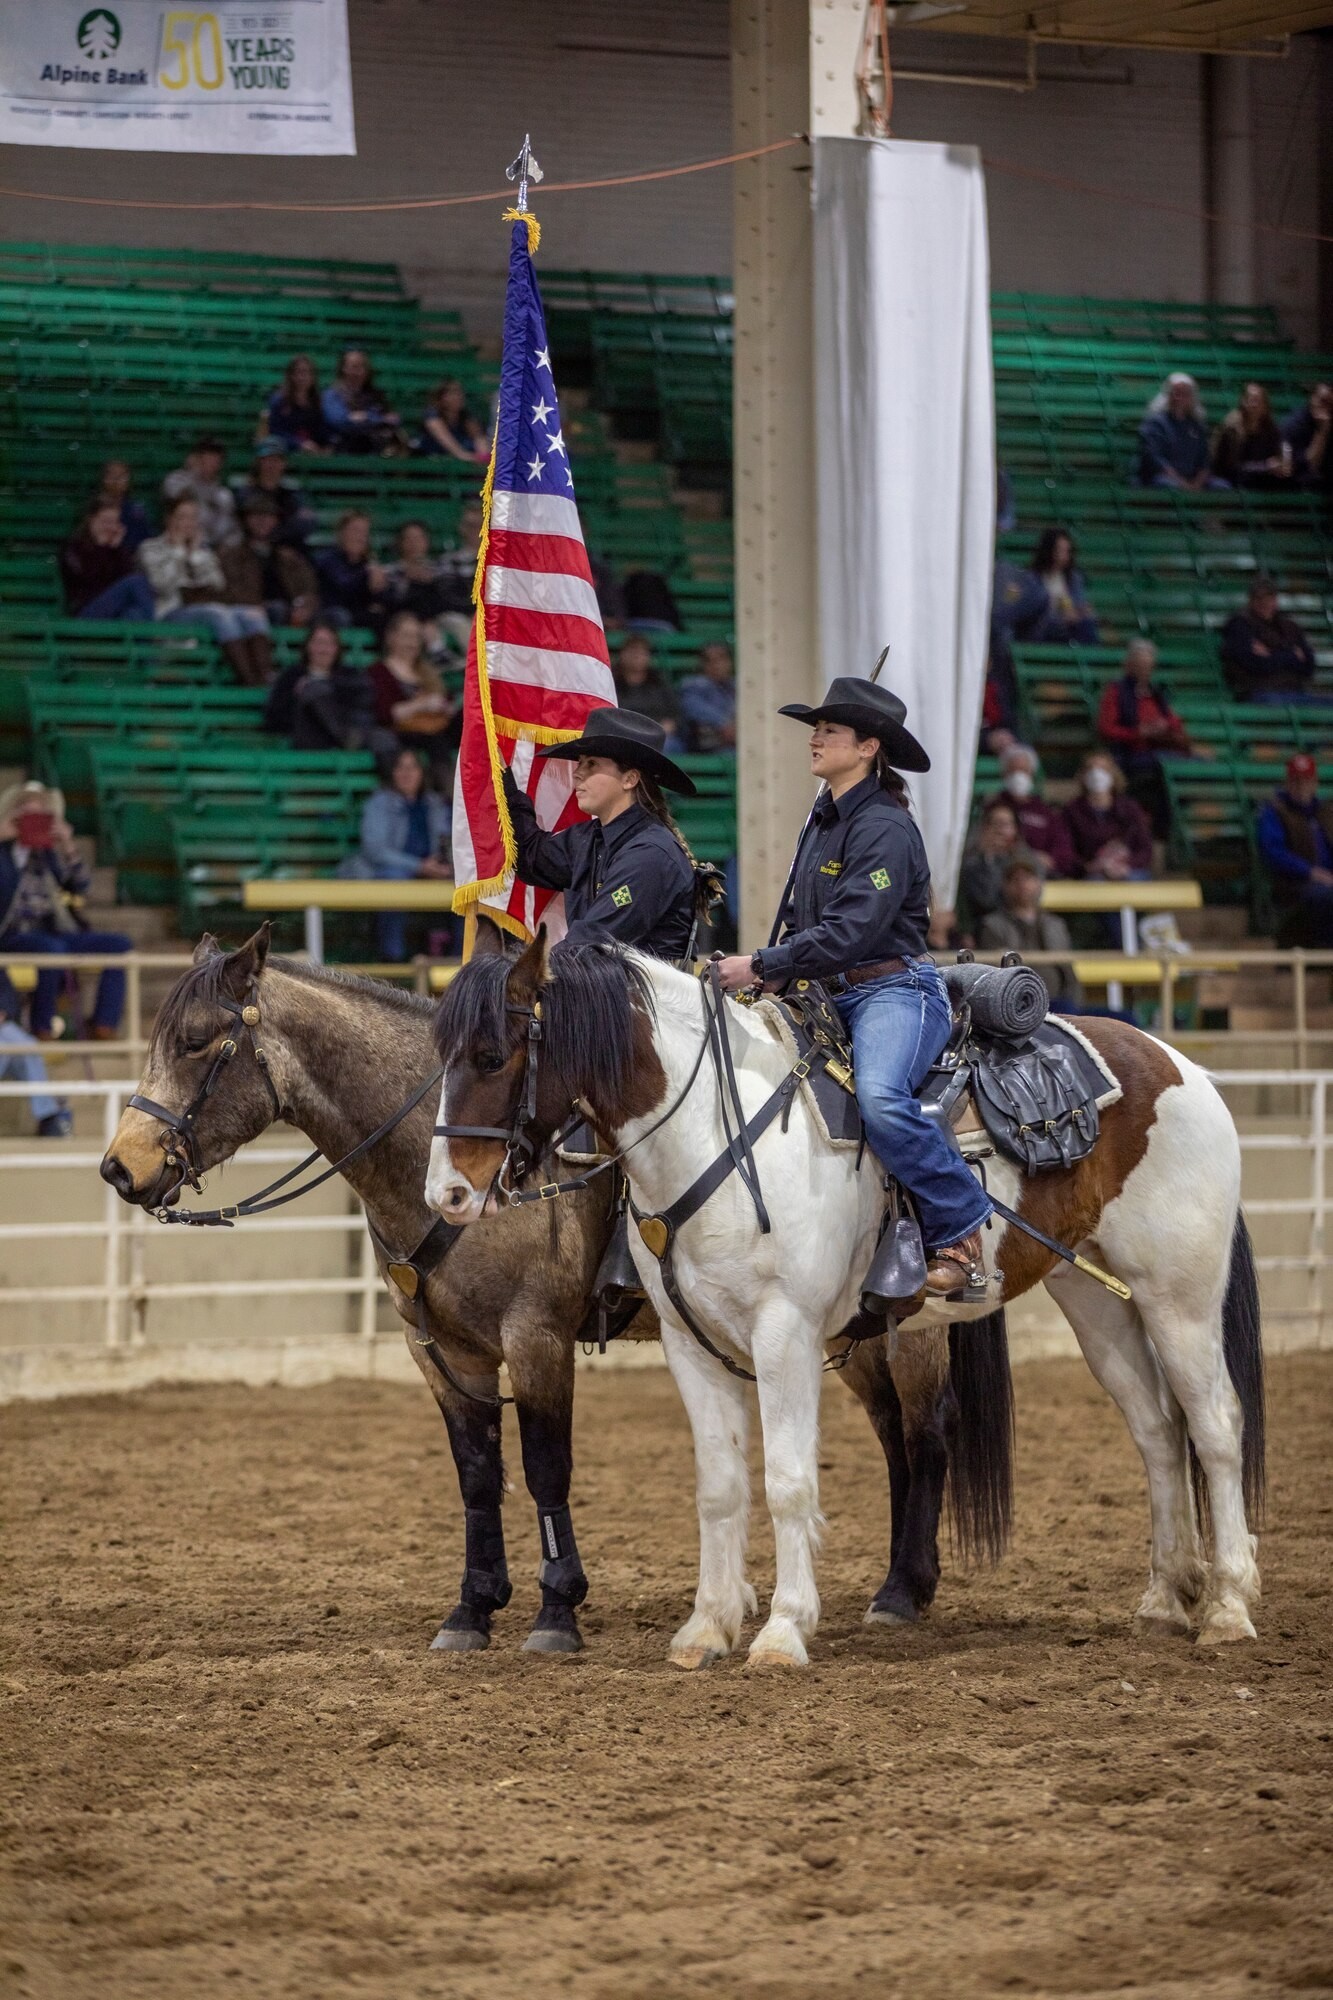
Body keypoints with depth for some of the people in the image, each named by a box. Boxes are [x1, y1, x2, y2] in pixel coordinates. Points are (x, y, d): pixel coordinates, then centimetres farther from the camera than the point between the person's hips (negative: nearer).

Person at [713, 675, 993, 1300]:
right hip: (832, 994, 10)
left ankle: (961, 1231, -23)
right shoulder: (823, 819, 15)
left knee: (879, 1097, -36)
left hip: (896, 989, -10)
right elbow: (802, 915, 25)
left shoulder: (885, 829, -13)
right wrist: (776, 968, 5)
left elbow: (849, 932, -22)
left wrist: (762, 966, -20)